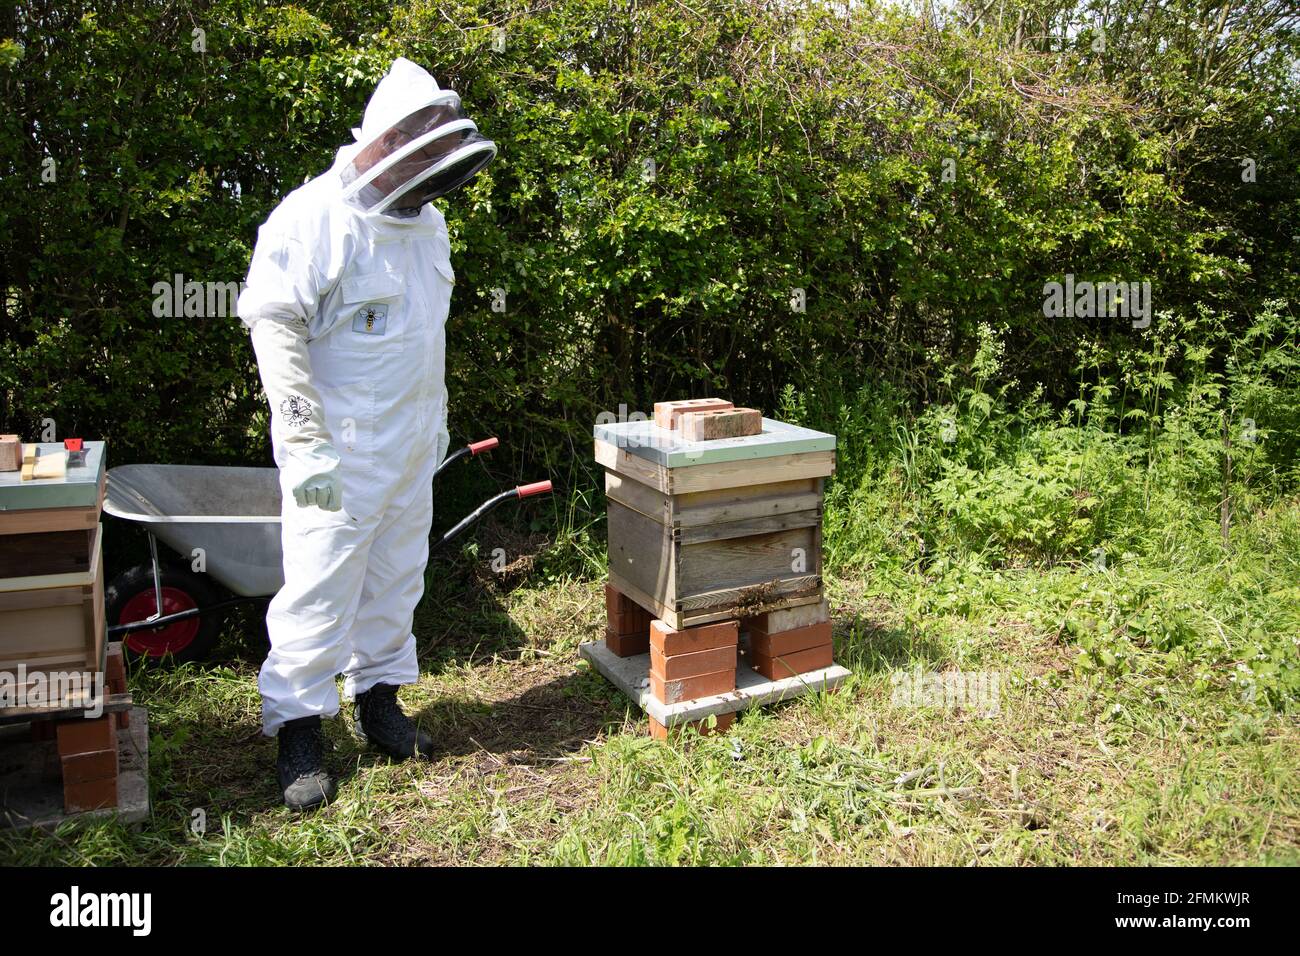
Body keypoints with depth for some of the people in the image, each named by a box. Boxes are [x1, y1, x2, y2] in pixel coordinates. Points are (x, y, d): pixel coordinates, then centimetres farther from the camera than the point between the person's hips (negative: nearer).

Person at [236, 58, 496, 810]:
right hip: (341, 445, -7)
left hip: (412, 441, 8)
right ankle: (299, 727, 14)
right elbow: (274, 329, -17)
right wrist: (307, 443, -21)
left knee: (396, 576, 14)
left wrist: (437, 411, 20)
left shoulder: (426, 220, 11)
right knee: (321, 585, -1)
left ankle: (379, 697, 30)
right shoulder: (314, 218, -14)